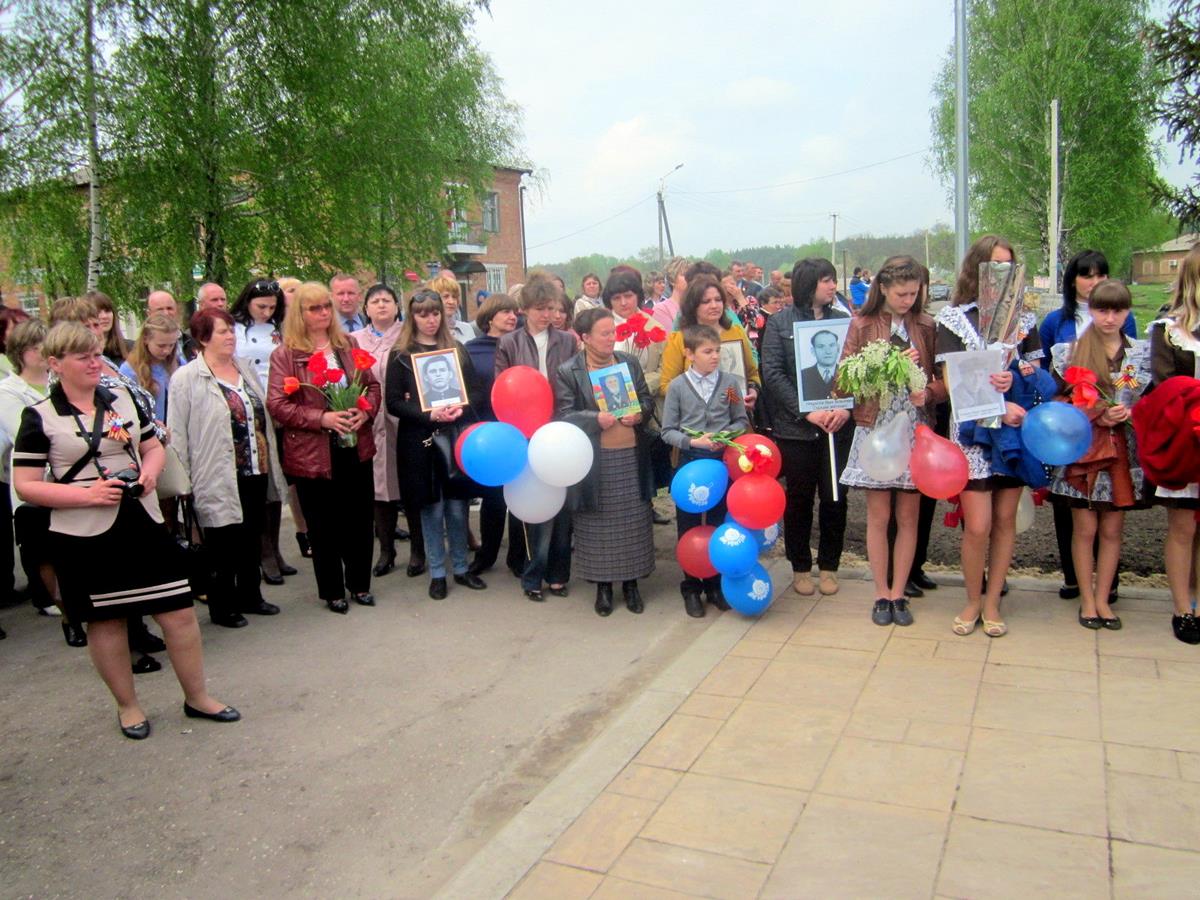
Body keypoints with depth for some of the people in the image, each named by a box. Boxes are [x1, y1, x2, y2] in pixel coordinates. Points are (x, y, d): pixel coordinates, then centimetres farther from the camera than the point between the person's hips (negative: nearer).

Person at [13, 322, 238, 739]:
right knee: (106, 620, 10)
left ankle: (198, 697, 21)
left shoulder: (123, 400, 9)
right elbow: (25, 485, -7)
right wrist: (88, 494, -18)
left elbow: (153, 447, 18)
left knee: (179, 611, 4)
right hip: (85, 534, -3)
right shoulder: (40, 417, -4)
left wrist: (150, 471, -4)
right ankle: (127, 705, 29)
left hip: (141, 521, 4)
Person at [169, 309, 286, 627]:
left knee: (252, 538, 16)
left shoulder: (247, 368, 10)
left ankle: (249, 595, 32)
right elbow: (177, 434, -10)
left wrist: (271, 466, 14)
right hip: (219, 478, -6)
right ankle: (222, 606, 21)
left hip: (256, 472, 6)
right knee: (224, 543, 6)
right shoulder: (186, 379, -9)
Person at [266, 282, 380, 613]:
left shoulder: (348, 345, 10)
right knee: (324, 526, 7)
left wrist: (365, 411, -9)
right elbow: (277, 405, -11)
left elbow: (372, 385, 12)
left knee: (360, 520, 11)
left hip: (356, 449, 4)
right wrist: (322, 418, -21)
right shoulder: (284, 355, -4)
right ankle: (332, 591, 23)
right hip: (313, 454, -4)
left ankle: (360, 583, 28)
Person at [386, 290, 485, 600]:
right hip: (421, 439, -2)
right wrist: (430, 415, -18)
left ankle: (461, 568, 21)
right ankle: (437, 573, 16)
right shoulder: (400, 355, 1)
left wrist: (461, 409, -13)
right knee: (432, 508, 5)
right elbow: (394, 402, -5)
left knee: (457, 507, 7)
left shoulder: (457, 350, 10)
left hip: (456, 435, 2)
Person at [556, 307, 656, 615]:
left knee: (634, 521, 9)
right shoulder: (567, 371, -5)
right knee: (599, 524, 5)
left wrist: (639, 414, -10)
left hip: (631, 456, 3)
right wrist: (596, 419, -22)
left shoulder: (630, 363, 7)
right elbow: (564, 416, -8)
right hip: (594, 460, -3)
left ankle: (631, 581, 24)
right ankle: (603, 584, 21)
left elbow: (648, 400, 11)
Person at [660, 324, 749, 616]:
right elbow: (668, 431, -3)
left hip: (722, 460, 1)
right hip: (690, 461, -1)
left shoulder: (729, 383, -1)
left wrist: (724, 435, -12)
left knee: (719, 524, 11)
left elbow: (742, 421, 6)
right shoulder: (677, 387, -4)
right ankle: (691, 586, 22)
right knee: (689, 527, 8)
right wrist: (692, 441, -18)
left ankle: (715, 584, 26)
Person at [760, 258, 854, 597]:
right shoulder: (780, 322, 0)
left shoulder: (843, 321, 6)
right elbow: (772, 373, -7)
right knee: (799, 498, 8)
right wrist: (807, 411, -15)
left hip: (838, 426, 2)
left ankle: (829, 566, 23)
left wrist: (845, 407, -13)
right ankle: (800, 568, 22)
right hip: (796, 427, -2)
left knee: (835, 497, 7)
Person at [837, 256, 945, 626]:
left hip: (914, 429, 2)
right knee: (878, 515, 4)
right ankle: (882, 594, 17)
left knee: (908, 516, 6)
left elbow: (943, 380, 6)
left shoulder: (926, 327, 5)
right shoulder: (861, 325, 0)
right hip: (875, 428, -1)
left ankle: (898, 594, 18)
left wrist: (927, 394, -16)